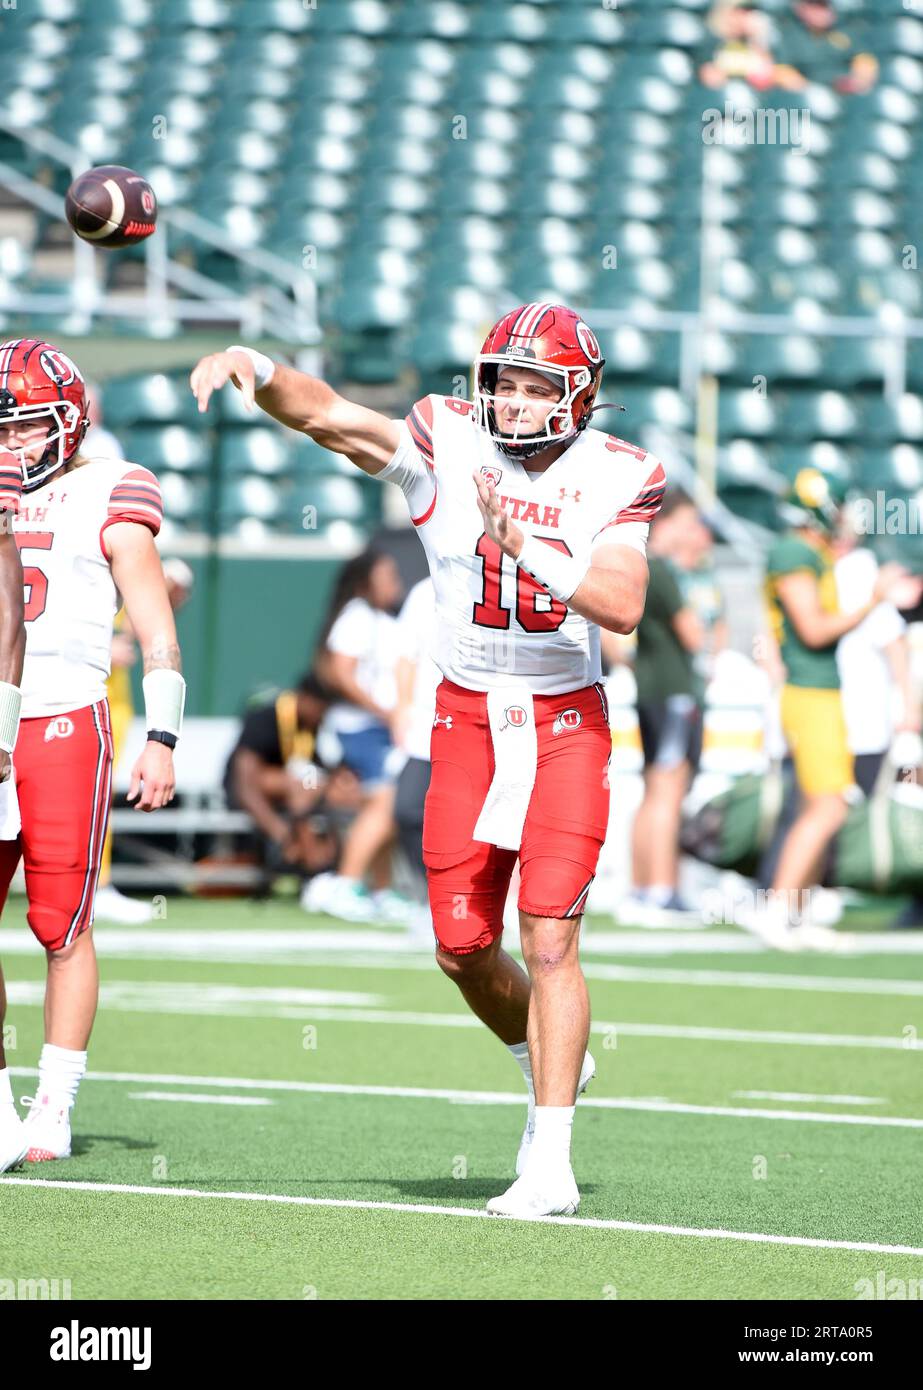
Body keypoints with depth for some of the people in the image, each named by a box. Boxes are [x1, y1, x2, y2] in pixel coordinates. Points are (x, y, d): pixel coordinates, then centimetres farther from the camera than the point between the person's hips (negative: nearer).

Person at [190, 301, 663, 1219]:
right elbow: (323, 412, -15)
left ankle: (549, 1164, -10)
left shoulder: (615, 478, -7)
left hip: (565, 722, -2)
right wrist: (254, 367, -34)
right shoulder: (446, 446, -6)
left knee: (549, 938, -12)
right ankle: (550, 1063, 36)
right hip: (467, 718, 2)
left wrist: (524, 545, -30)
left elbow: (623, 604, -19)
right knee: (462, 946, 6)